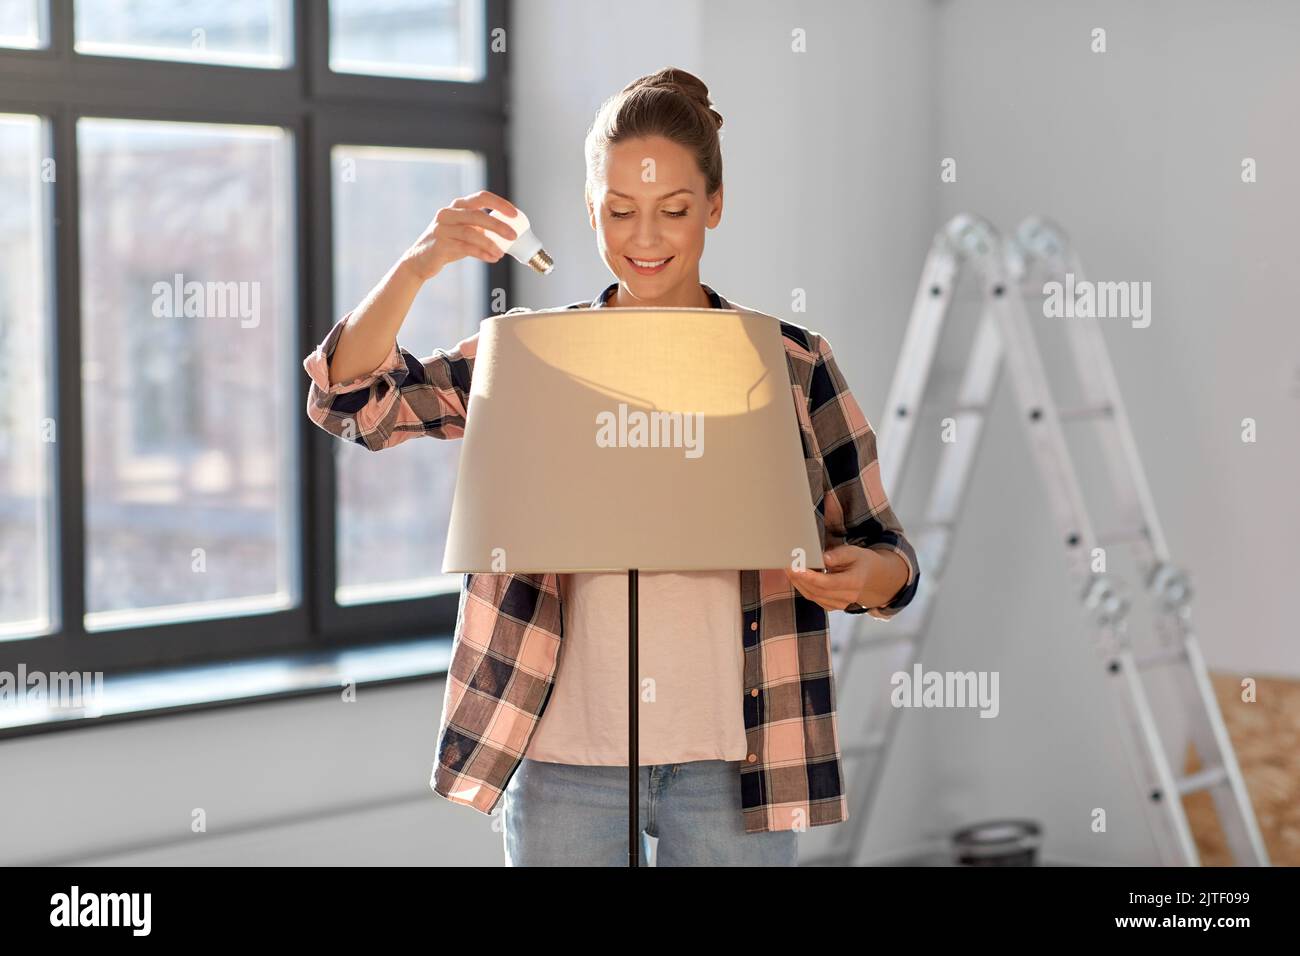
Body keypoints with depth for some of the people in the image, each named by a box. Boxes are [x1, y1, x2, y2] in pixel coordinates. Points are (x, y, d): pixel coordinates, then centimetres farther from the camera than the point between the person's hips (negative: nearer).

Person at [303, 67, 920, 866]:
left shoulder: (790, 363, 3)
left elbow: (884, 549, 5)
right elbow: (354, 401, -2)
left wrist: (868, 575, -18)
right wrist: (416, 268, -18)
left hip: (730, 757, 0)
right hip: (566, 754, 0)